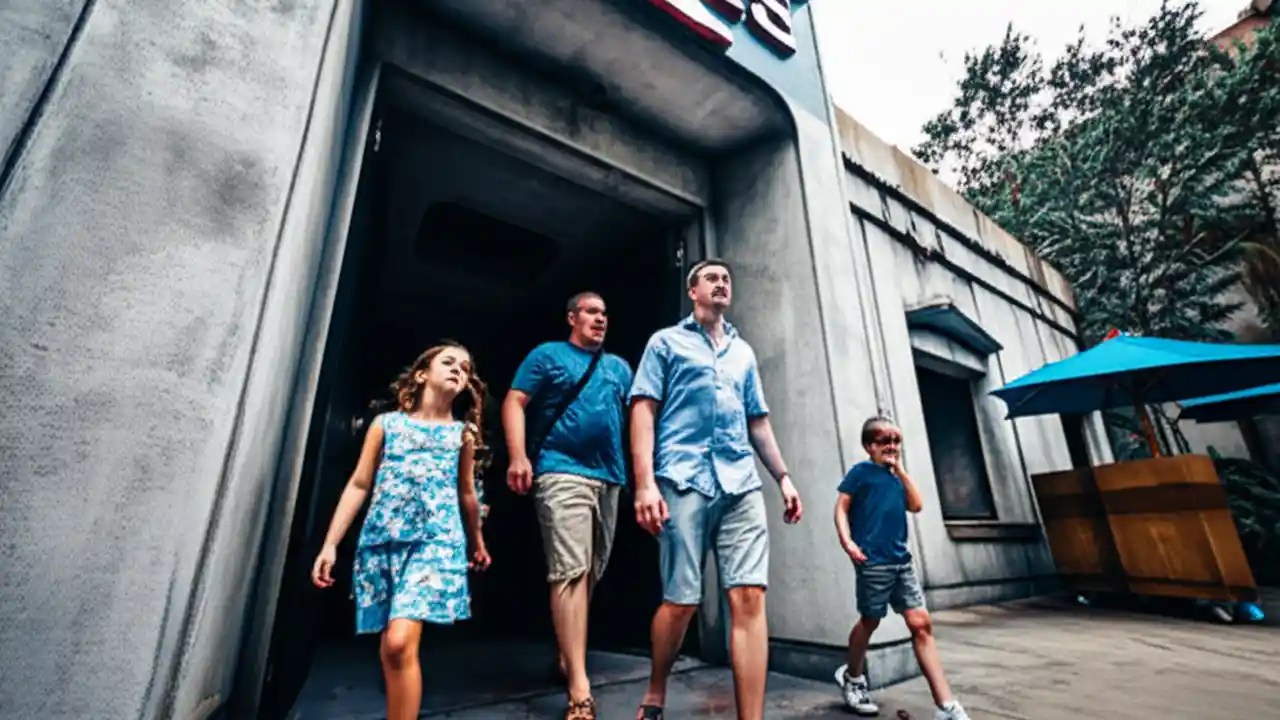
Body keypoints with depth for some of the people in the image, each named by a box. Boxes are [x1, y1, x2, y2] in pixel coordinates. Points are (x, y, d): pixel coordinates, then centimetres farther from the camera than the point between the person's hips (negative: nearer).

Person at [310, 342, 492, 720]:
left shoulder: (462, 433, 8)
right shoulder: (386, 423, 7)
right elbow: (358, 485, 7)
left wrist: (477, 542, 25)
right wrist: (329, 544, 3)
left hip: (435, 542, -1)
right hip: (381, 541, 2)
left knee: (400, 642, -17)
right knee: (390, 650, 10)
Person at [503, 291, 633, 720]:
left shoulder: (620, 368, 20)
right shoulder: (547, 355, 6)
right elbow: (514, 403, -1)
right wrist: (518, 456, -15)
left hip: (610, 478, 6)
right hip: (563, 473, -6)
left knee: (591, 574, 14)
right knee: (570, 572, -13)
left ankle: (568, 656, 33)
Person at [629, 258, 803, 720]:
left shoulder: (743, 352, 23)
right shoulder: (666, 342, 9)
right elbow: (643, 410, -1)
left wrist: (783, 476, 13)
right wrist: (645, 482, -12)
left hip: (742, 484, 4)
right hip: (684, 481, -4)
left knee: (750, 597, -6)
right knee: (680, 601, 2)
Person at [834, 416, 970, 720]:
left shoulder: (896, 477, 15)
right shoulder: (860, 471, -4)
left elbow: (916, 505, 4)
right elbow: (841, 508, -6)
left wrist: (900, 469, 3)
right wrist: (847, 541, -18)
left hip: (901, 560, 6)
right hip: (872, 561, -6)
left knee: (921, 624, 1)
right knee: (870, 621, 8)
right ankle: (852, 676, 33)